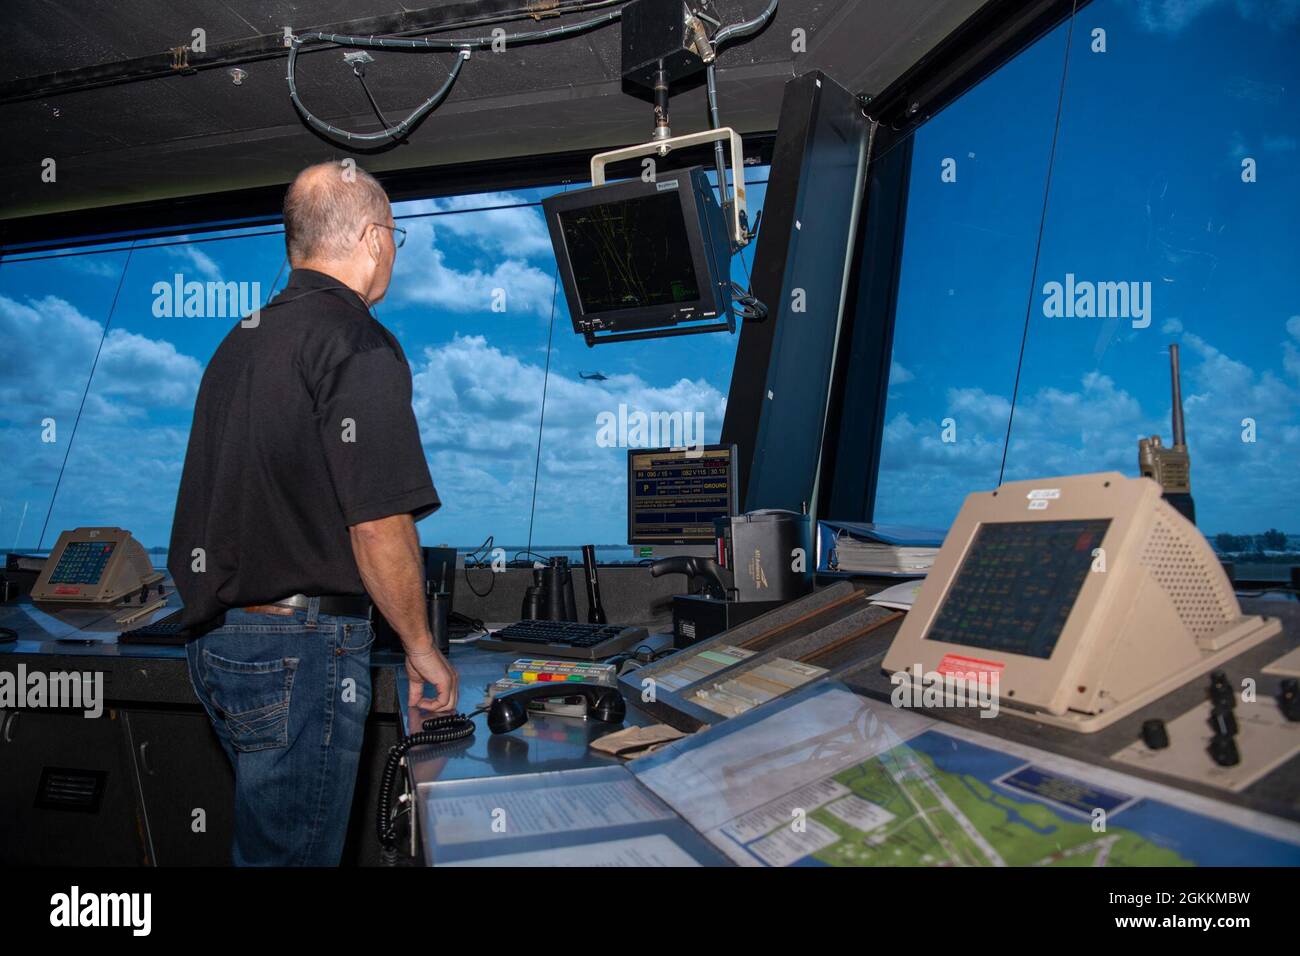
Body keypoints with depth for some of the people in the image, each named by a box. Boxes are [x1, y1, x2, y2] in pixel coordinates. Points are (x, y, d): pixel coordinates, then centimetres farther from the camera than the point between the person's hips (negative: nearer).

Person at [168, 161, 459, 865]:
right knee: (292, 852, 4)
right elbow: (379, 524, -20)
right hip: (298, 647, -9)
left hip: (214, 636, 9)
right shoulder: (357, 342, -14)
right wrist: (421, 649, -8)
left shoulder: (242, 338, 13)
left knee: (269, 835, 22)